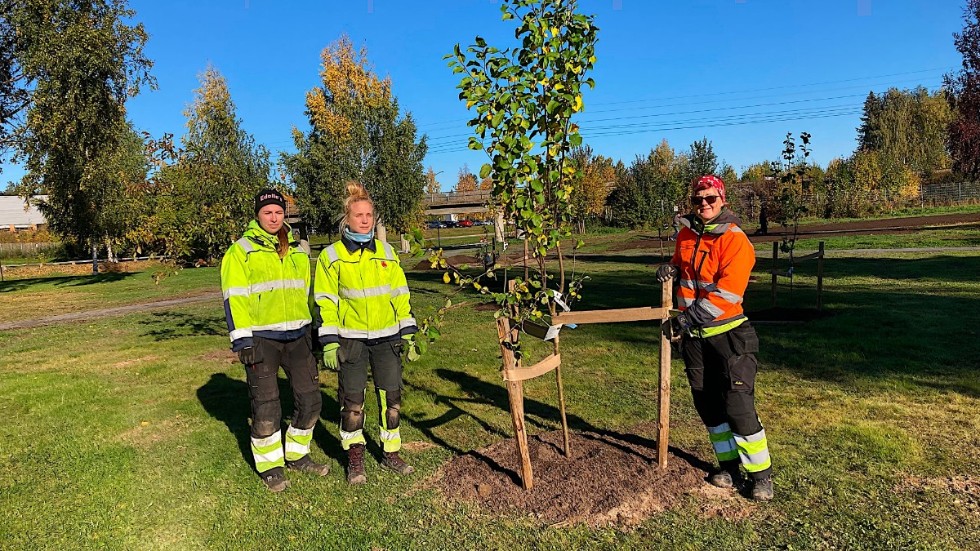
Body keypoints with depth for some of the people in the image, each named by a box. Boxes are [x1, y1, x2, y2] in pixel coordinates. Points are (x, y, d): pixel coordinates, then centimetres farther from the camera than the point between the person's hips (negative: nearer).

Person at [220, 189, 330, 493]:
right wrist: (243, 341, -13)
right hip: (262, 339, -5)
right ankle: (269, 465, 22)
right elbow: (234, 298, -7)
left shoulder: (297, 250, 14)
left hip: (298, 335, 5)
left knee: (310, 400, 9)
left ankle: (297, 455, 28)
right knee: (266, 408, 3)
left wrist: (316, 331, 18)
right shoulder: (240, 251, -2)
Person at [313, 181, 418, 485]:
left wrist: (408, 334, 8)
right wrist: (329, 343, -8)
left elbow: (400, 294, 11)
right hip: (351, 340, -3)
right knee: (352, 402, 4)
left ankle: (390, 454, 25)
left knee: (391, 397, 9)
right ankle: (355, 460, 21)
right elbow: (325, 301, -3)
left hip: (387, 337, 3)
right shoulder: (331, 256, -2)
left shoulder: (386, 252, 7)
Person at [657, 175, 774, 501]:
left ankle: (760, 474, 10)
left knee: (738, 405, -7)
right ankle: (729, 466, 26)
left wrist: (686, 319, -20)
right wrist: (671, 268, 3)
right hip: (693, 336, 6)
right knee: (708, 404, 11)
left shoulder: (735, 240, -13)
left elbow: (725, 294, -21)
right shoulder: (686, 234, 7)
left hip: (727, 334, -6)